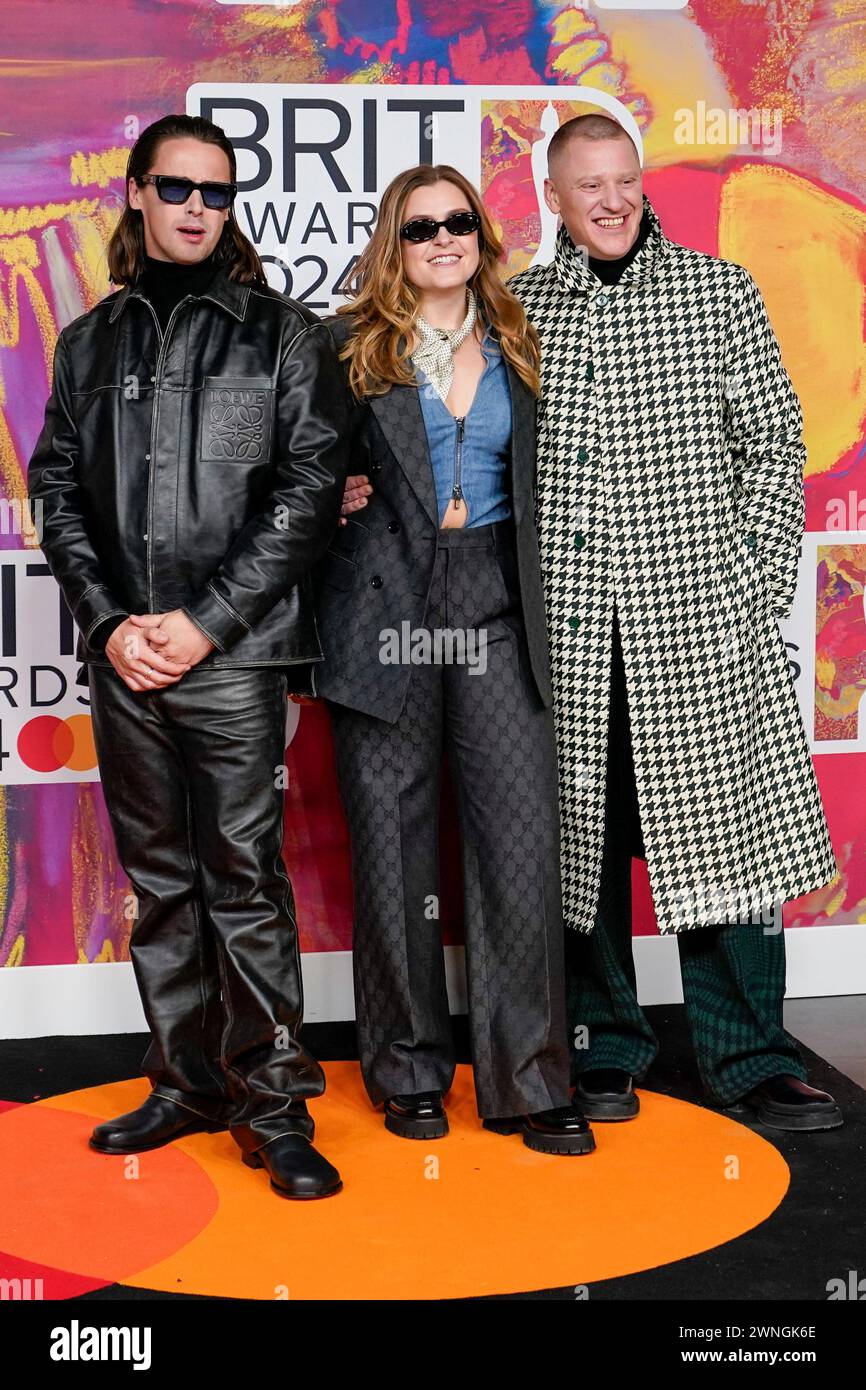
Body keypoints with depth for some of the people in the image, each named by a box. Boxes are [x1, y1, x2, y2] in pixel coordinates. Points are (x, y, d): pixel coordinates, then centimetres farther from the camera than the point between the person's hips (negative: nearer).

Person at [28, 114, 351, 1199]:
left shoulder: (283, 333, 4)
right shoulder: (91, 342, 15)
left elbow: (310, 490, -4)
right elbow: (58, 491, 11)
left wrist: (206, 620, -11)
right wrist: (109, 621, -4)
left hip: (234, 656, -4)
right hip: (124, 658, 4)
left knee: (245, 880, -4)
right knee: (159, 881, 11)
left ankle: (271, 1101, 7)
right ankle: (187, 1083, 23)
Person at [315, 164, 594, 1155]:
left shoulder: (515, 345, 14)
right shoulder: (348, 345, 6)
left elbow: (539, 479, 16)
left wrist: (538, 605, 7)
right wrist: (337, 504, -8)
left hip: (497, 607, 2)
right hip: (386, 609, -2)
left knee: (523, 840, -4)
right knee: (393, 845, 4)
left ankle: (528, 1082, 7)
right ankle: (410, 1073, 19)